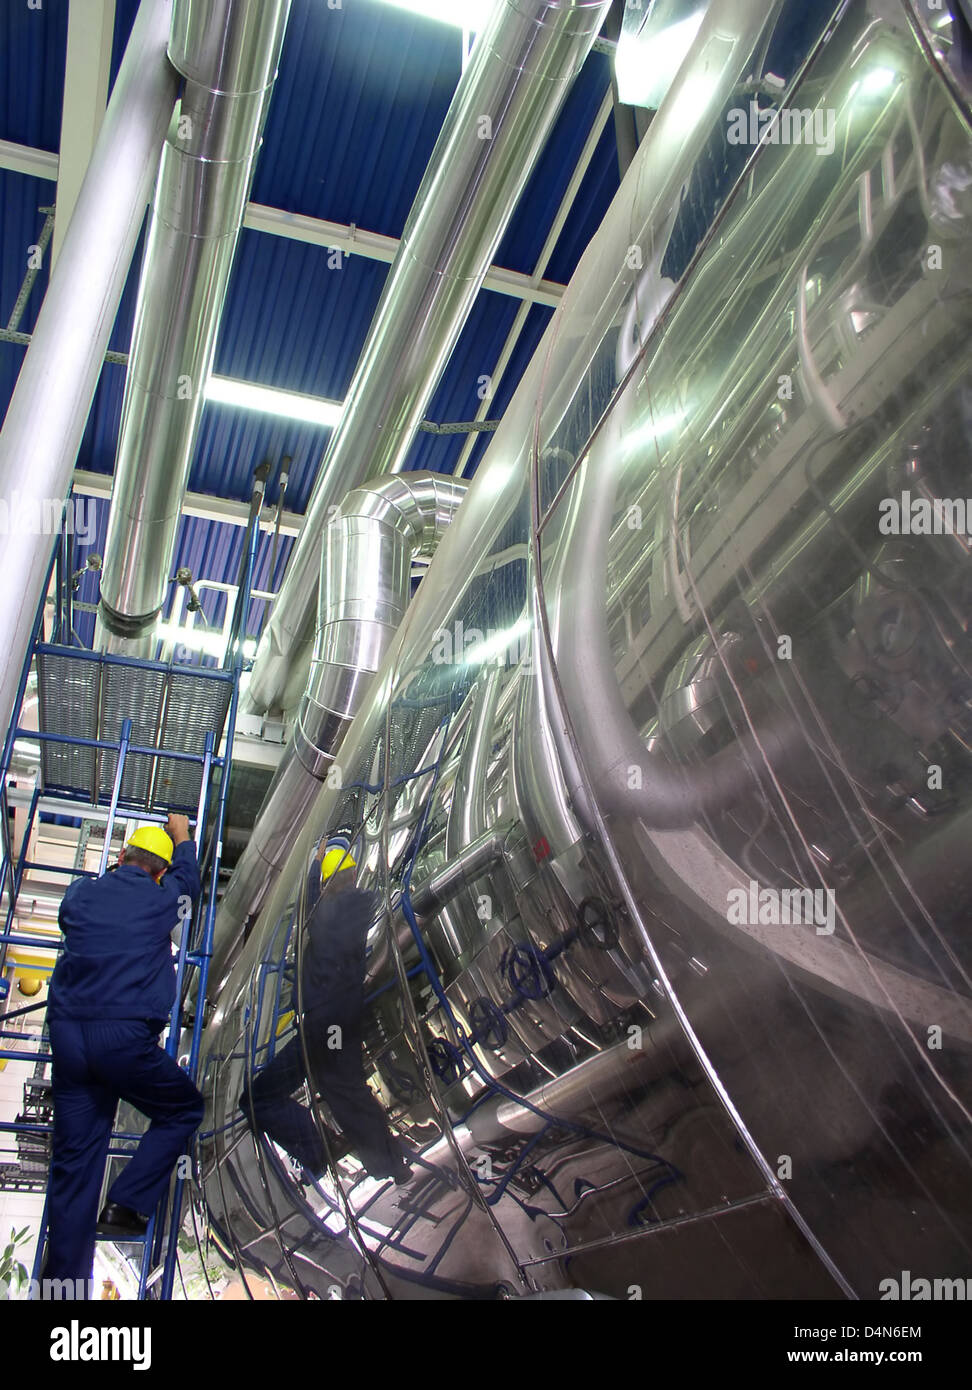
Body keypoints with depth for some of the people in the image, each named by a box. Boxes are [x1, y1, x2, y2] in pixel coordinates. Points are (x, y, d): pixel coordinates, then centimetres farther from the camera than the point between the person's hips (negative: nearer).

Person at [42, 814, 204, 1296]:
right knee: (184, 1109, 19)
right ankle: (125, 1206, 8)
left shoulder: (81, 893, 10)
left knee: (73, 1160, 10)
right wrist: (181, 835, 43)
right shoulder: (161, 899, 1)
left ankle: (63, 1279, 11)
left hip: (67, 1035, 5)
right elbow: (187, 875, 23)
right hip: (125, 1038, -5)